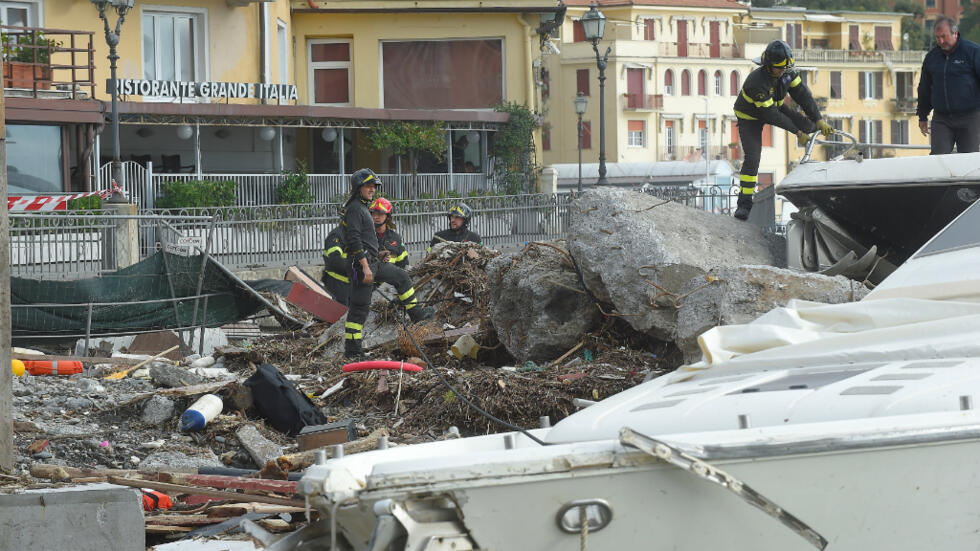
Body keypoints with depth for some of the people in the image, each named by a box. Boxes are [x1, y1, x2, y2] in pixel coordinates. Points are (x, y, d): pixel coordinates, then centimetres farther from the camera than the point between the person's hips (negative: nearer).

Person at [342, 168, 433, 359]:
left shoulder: (362, 207, 19)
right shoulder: (354, 209, -14)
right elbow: (354, 240, -22)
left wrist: (376, 261, 29)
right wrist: (365, 267, -25)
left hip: (372, 262, 10)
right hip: (361, 264, -10)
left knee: (401, 277, 21)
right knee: (360, 306, -8)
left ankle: (415, 312, 32)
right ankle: (352, 350, -6)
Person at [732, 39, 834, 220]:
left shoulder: (787, 73, -20)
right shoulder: (757, 82, -39)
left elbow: (802, 94, -16)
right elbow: (771, 114, -33)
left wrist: (819, 120, -25)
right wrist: (797, 132, -26)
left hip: (775, 106, 6)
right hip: (750, 117, -6)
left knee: (807, 124, -10)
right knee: (752, 157, -19)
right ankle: (744, 203, -14)